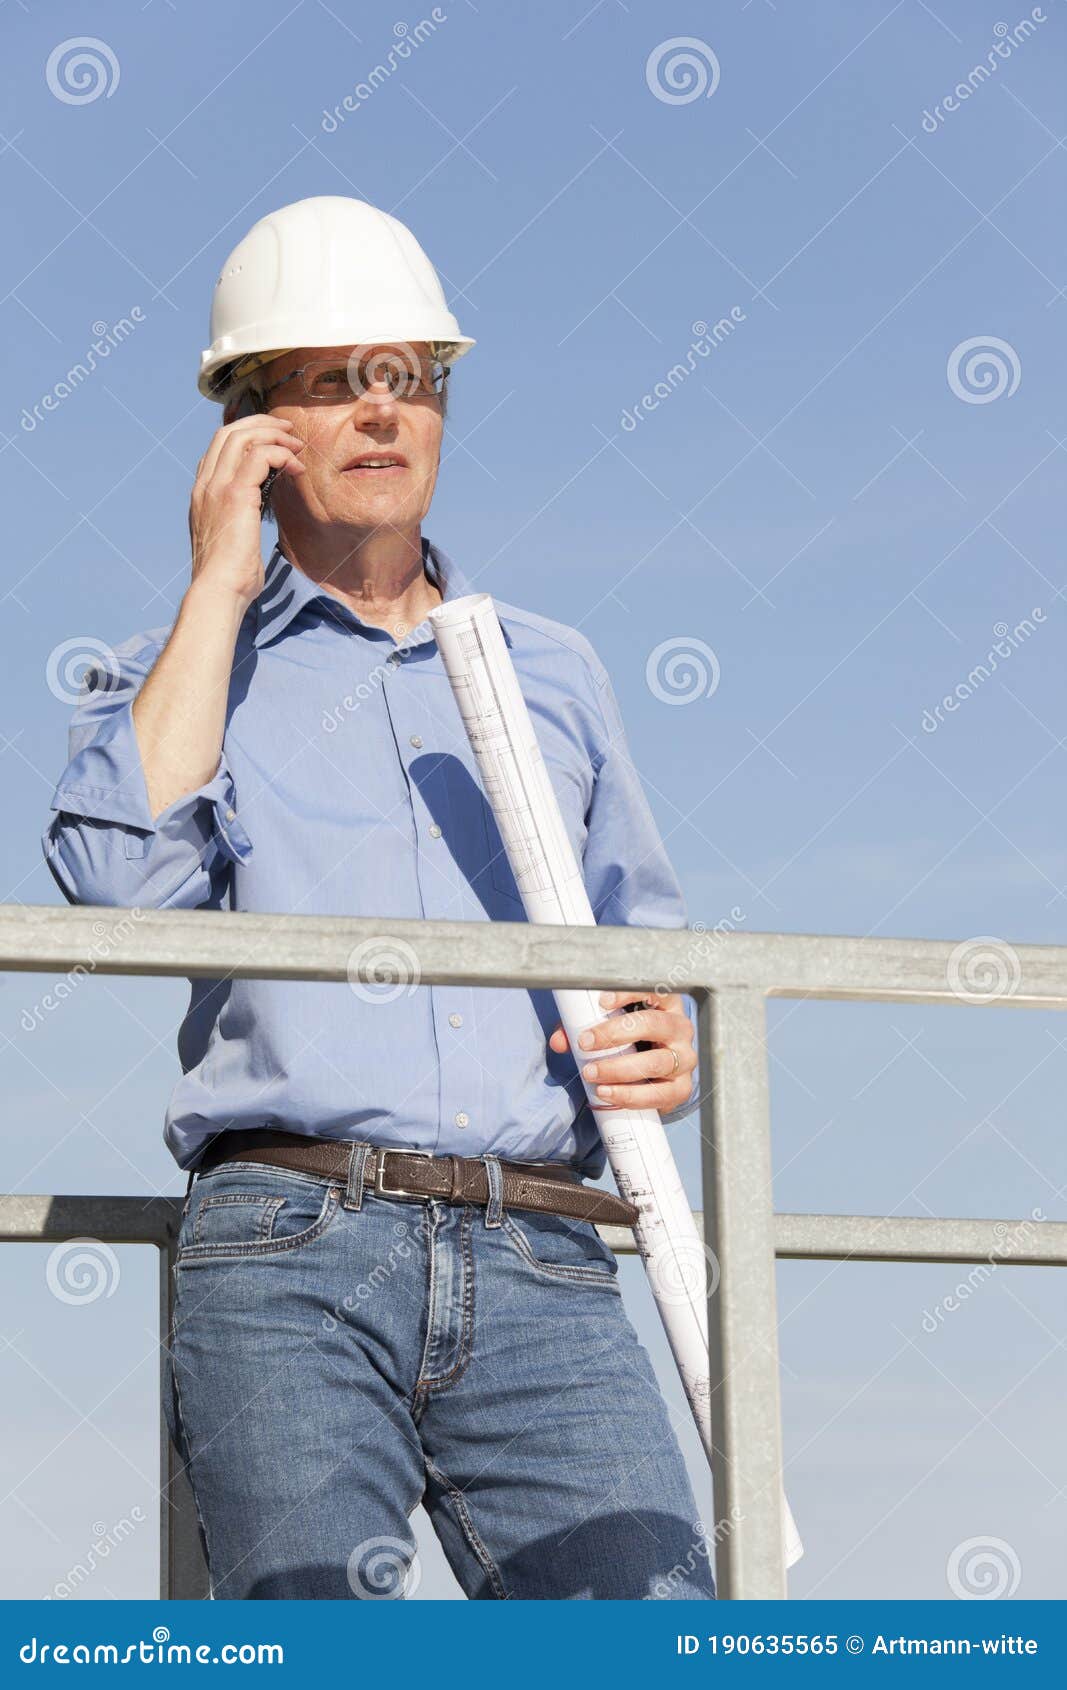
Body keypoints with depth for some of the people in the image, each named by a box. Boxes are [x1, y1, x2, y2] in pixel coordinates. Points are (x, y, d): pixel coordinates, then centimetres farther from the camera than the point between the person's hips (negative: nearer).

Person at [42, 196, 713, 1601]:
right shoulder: (175, 678, 18)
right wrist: (221, 584, 4)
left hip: (540, 1271, 2)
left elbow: (656, 967, 29)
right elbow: (120, 878, -4)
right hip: (289, 1247, -2)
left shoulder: (553, 675, 27)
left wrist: (672, 1053, 4)